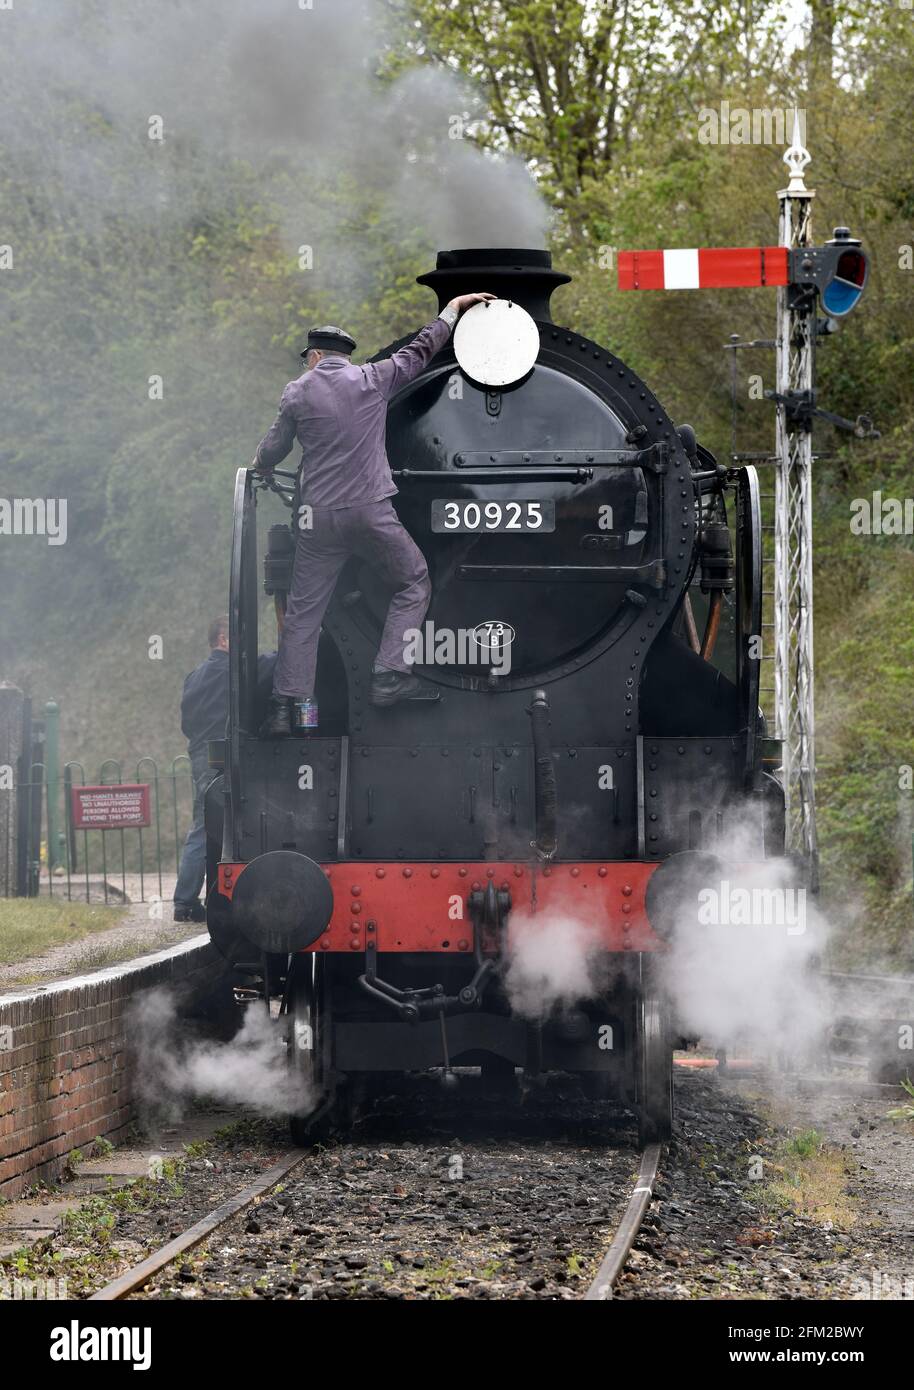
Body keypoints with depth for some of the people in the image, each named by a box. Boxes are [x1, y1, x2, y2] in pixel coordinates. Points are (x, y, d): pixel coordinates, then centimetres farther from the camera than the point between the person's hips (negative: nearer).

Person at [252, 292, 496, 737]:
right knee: (414, 584, 15)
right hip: (373, 510, -2)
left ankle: (286, 704, 0)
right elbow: (420, 350, 17)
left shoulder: (298, 392, 5)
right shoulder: (372, 379, 3)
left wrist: (257, 470, 36)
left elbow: (270, 454, 12)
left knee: (303, 611, 6)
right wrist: (453, 308, 32)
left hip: (318, 517, 2)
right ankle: (390, 676, 1)